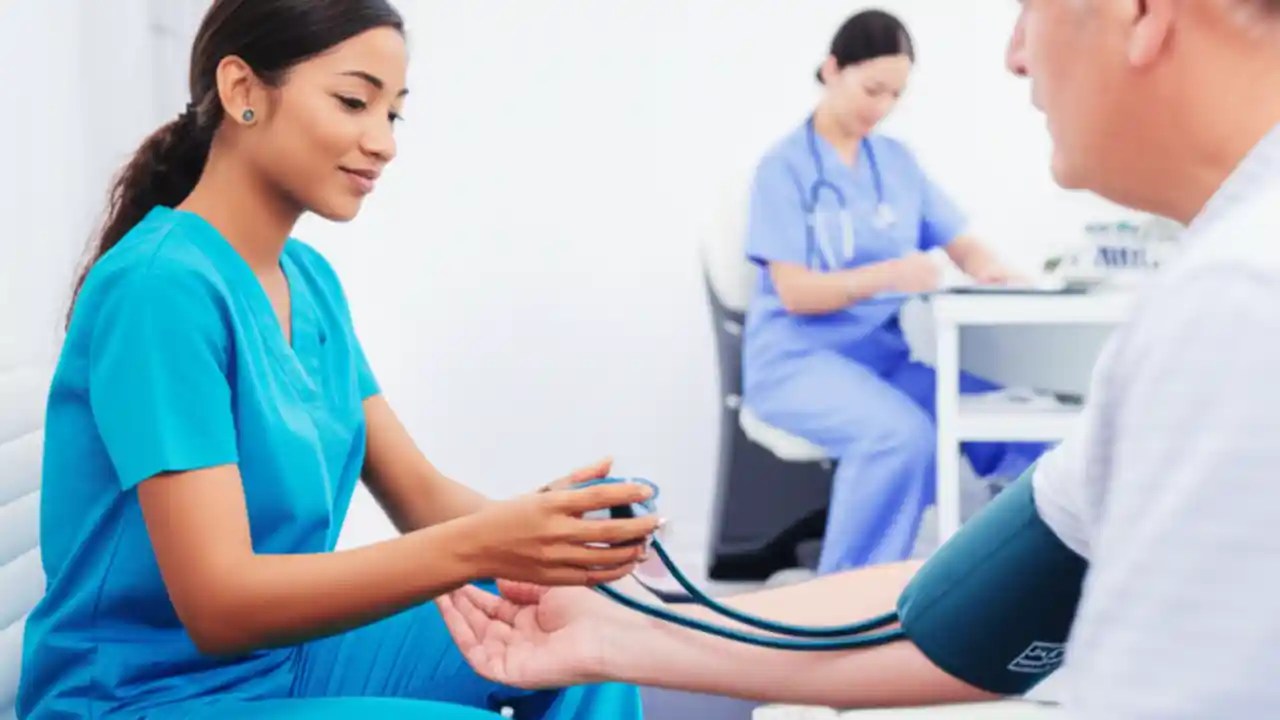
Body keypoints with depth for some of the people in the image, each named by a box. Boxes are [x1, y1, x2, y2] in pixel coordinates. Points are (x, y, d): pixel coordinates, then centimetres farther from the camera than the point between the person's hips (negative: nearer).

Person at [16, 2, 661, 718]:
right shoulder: (163, 285, -22)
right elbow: (218, 603, -27)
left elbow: (420, 496, 4)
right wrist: (476, 548, -37)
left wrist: (544, 527, -18)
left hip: (286, 654, 8)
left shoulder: (310, 280, 5)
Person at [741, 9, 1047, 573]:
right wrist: (888, 275, -31)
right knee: (902, 434, -36)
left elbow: (959, 243, 9)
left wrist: (987, 266, -17)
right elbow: (795, 292, -14)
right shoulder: (785, 166, -6)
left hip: (890, 348, 5)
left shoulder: (898, 161, 11)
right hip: (800, 357, -5)